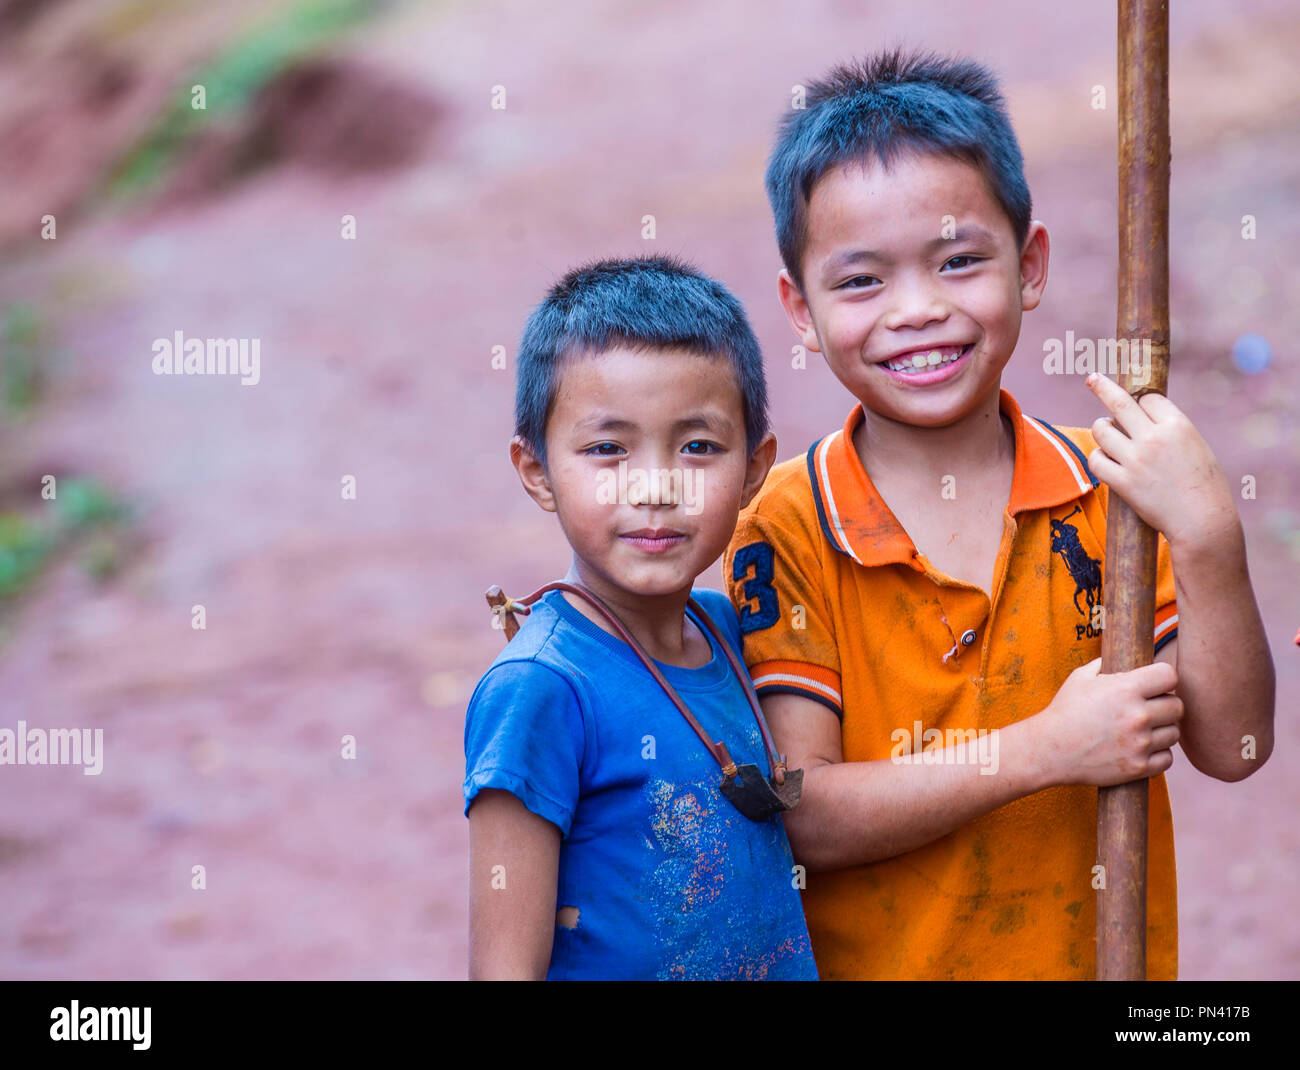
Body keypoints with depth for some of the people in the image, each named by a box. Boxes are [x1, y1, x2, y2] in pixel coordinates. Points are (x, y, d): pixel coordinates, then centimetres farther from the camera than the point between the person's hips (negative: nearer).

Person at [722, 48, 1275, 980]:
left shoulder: (1109, 489, -6)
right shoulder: (788, 532, -13)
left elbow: (1231, 748, -11)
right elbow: (802, 818, -18)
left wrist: (1208, 540, -24)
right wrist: (1046, 750, -24)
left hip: (1098, 954, 2)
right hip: (876, 958, -2)